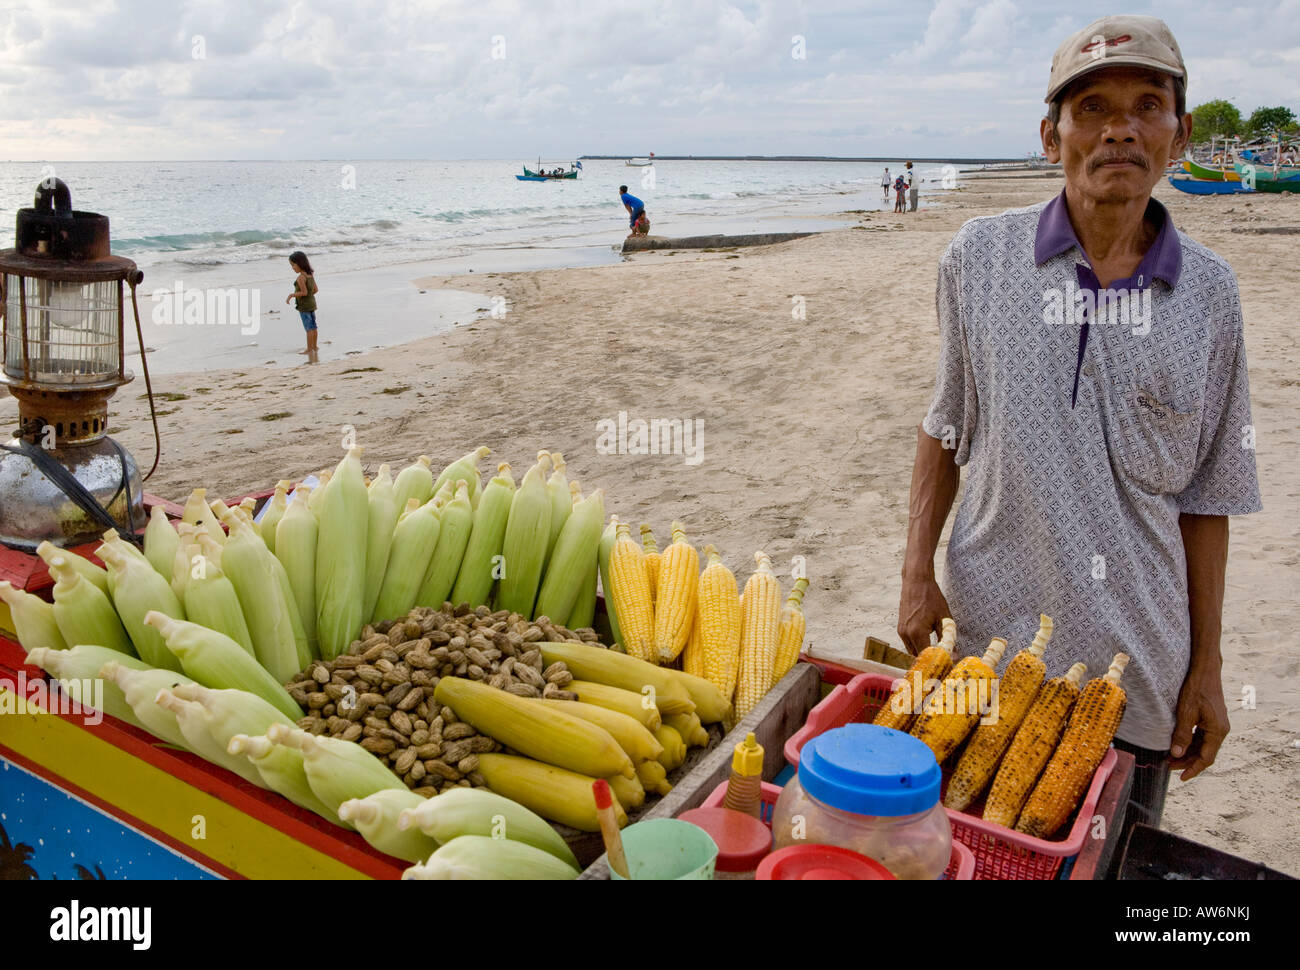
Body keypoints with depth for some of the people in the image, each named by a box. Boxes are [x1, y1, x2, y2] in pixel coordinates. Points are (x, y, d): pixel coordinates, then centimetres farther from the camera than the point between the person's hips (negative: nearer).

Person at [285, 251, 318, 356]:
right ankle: (314, 347, 22)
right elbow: (315, 289, 10)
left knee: (309, 328, -3)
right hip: (312, 303, 8)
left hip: (304, 306, -8)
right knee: (313, 326, 13)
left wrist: (292, 295, -14)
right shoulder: (310, 275, 5)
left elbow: (304, 292, -22)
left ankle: (309, 349, 2)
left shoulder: (301, 277, -20)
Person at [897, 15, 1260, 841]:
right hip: (992, 639, 0)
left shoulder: (1208, 291, -2)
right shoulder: (980, 257, -4)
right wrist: (917, 573, -1)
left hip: (1140, 667, 1)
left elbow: (1205, 496, 3)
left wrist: (1206, 665, 4)